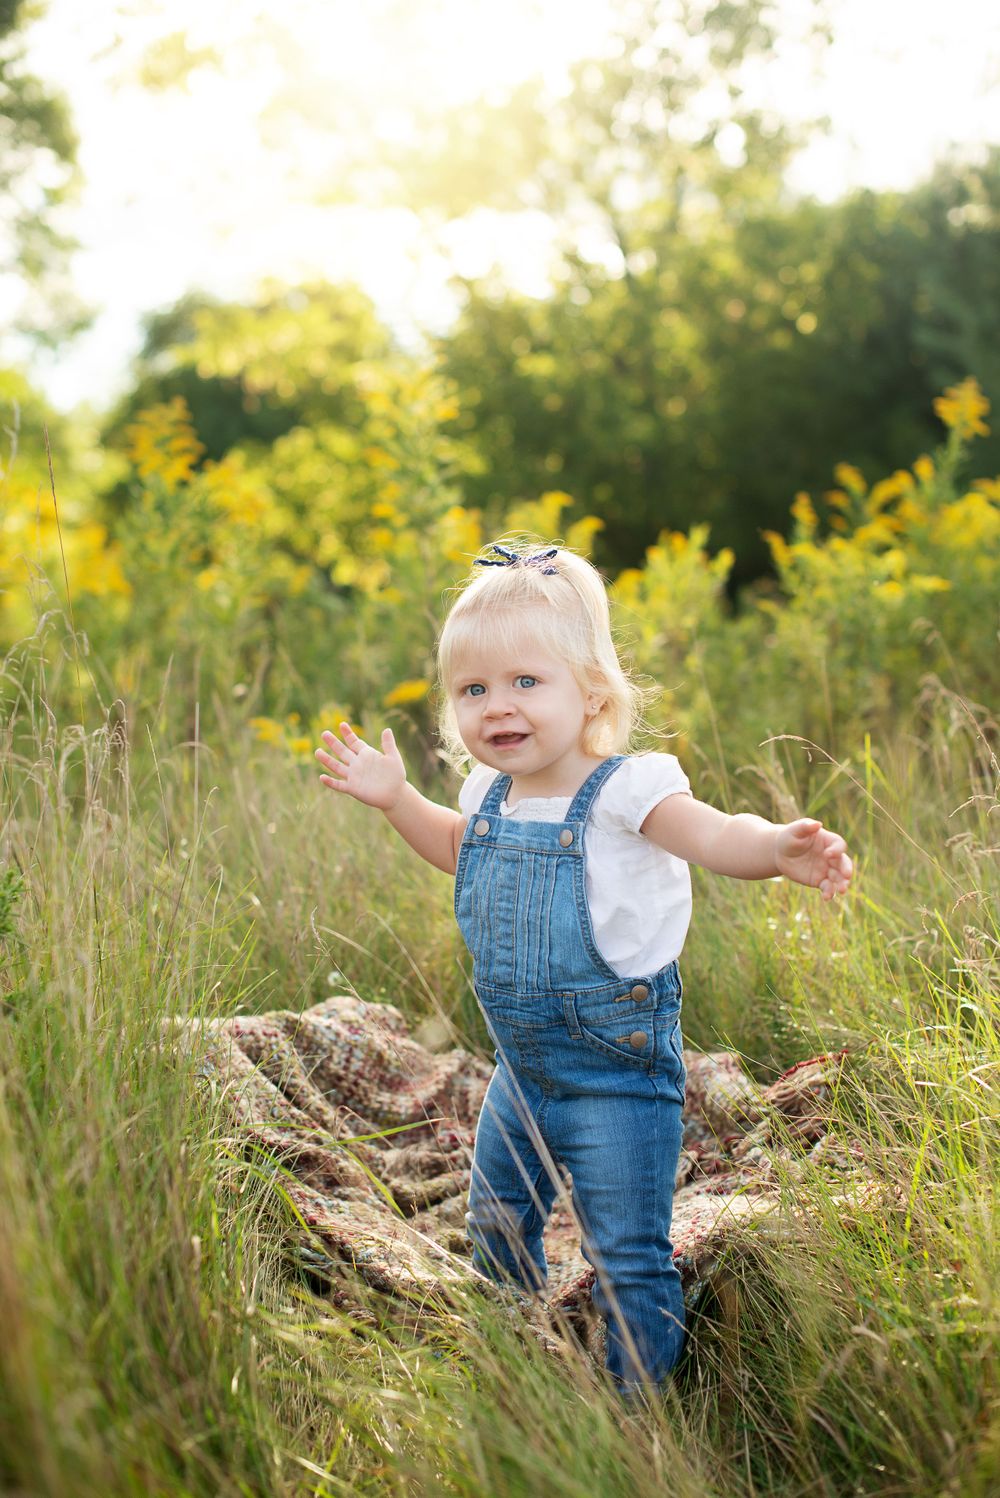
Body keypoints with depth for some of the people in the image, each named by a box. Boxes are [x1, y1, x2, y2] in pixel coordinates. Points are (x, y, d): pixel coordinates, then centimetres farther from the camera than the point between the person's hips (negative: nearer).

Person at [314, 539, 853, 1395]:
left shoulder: (624, 791, -21)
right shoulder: (489, 795, 0)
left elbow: (715, 836, -36)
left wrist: (779, 849, -57)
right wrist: (395, 798, 14)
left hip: (618, 1077, -8)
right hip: (522, 1070, 8)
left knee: (629, 1261, 0)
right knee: (496, 1227, 25)